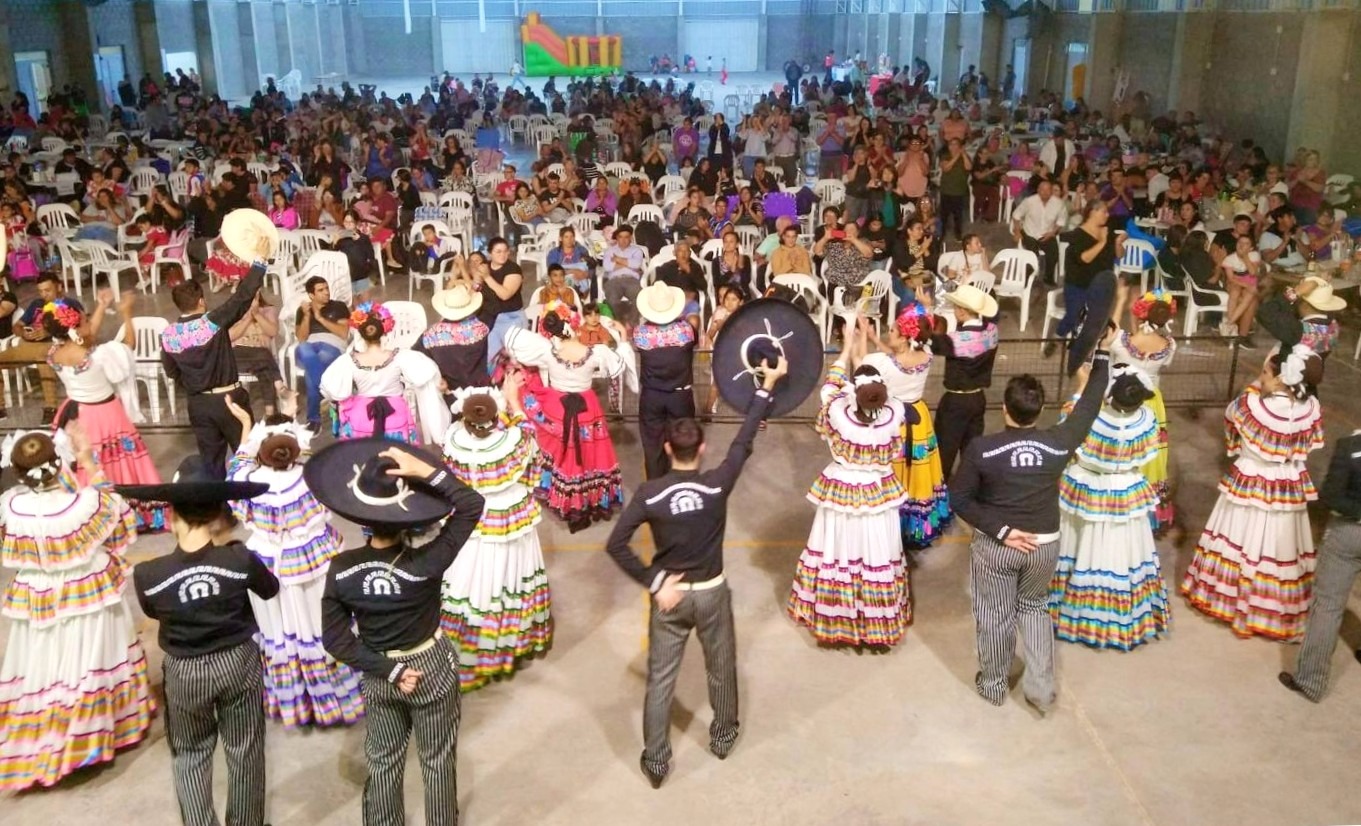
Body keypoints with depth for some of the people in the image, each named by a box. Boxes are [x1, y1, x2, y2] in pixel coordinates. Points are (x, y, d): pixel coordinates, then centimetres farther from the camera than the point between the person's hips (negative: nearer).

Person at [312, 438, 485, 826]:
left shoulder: (340, 569, -19)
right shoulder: (425, 564, -29)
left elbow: (335, 640, -14)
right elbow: (472, 504, -24)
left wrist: (387, 670, -9)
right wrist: (426, 471, -31)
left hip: (376, 675, 3)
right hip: (431, 670, -3)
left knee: (383, 764, 23)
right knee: (438, 763, 18)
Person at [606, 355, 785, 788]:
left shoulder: (649, 492, -16)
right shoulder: (717, 484, -18)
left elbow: (615, 544, -20)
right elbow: (744, 441, -8)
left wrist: (653, 582, -14)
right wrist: (767, 387, 0)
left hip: (670, 594, 0)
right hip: (711, 592, 0)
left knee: (660, 679, 12)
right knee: (721, 668, 23)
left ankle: (655, 761, 20)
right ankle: (723, 736, 43)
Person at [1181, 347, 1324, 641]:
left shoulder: (1252, 405, -25)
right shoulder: (1312, 409, -15)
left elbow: (1232, 412, -1)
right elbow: (1310, 444, 4)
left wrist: (1257, 385, -2)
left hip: (1248, 486, -2)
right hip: (1290, 491, 2)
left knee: (1241, 543, 16)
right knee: (1280, 550, 13)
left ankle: (1227, 597, 33)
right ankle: (1277, 613, 27)